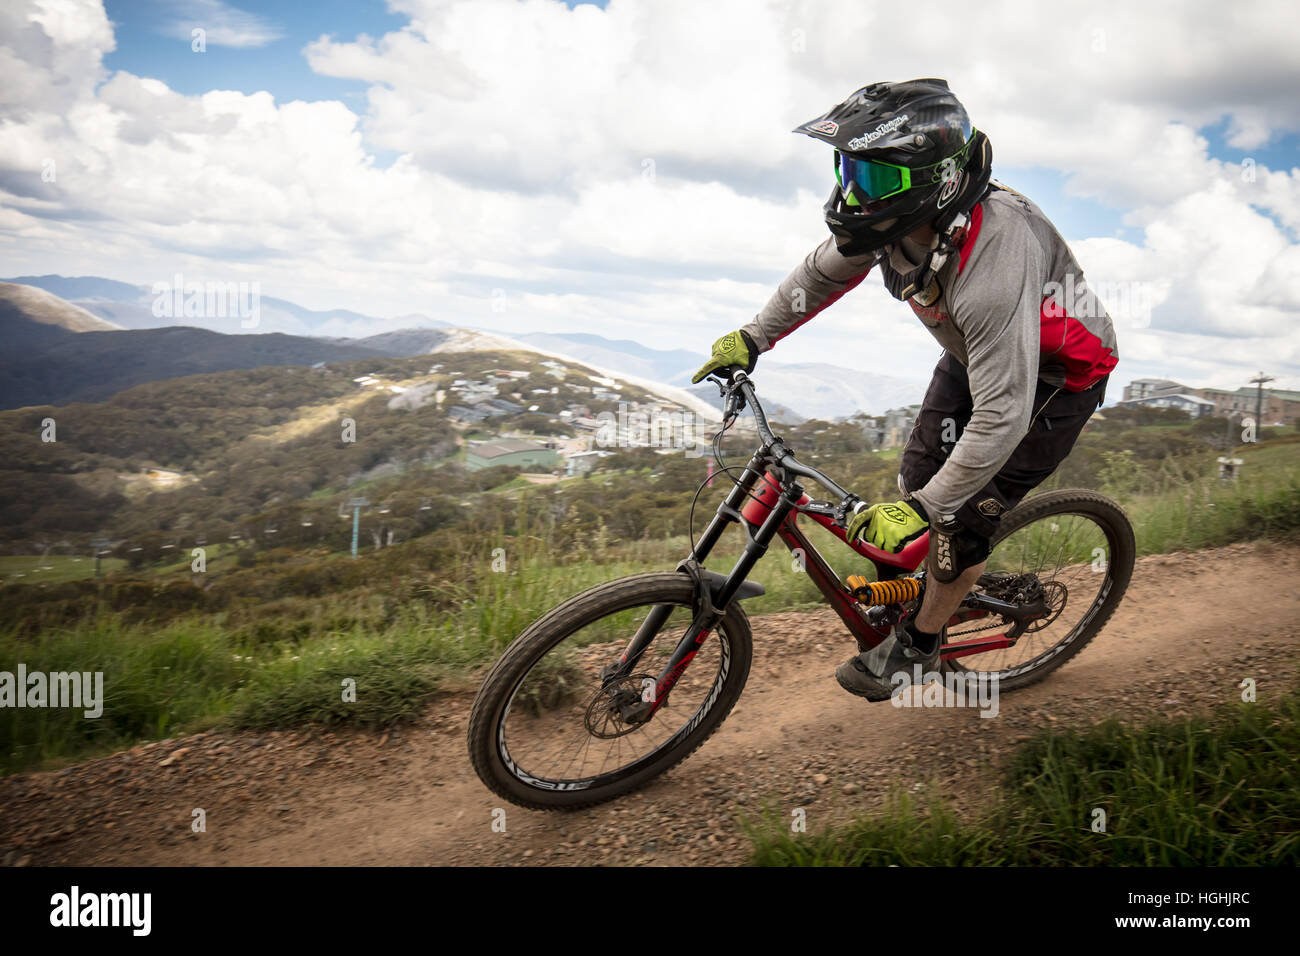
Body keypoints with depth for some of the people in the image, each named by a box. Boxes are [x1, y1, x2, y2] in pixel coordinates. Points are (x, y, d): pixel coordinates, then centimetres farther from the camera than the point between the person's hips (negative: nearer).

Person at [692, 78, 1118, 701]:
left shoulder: (993, 270, -43)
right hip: (974, 353, 7)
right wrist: (752, 339, 3)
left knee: (962, 519, -5)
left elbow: (1001, 418, -39)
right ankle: (911, 590, 32)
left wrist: (921, 510, -35)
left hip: (1057, 375, -7)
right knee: (918, 478, 7)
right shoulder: (900, 214, -20)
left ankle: (917, 644, 18)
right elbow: (821, 274, 1)